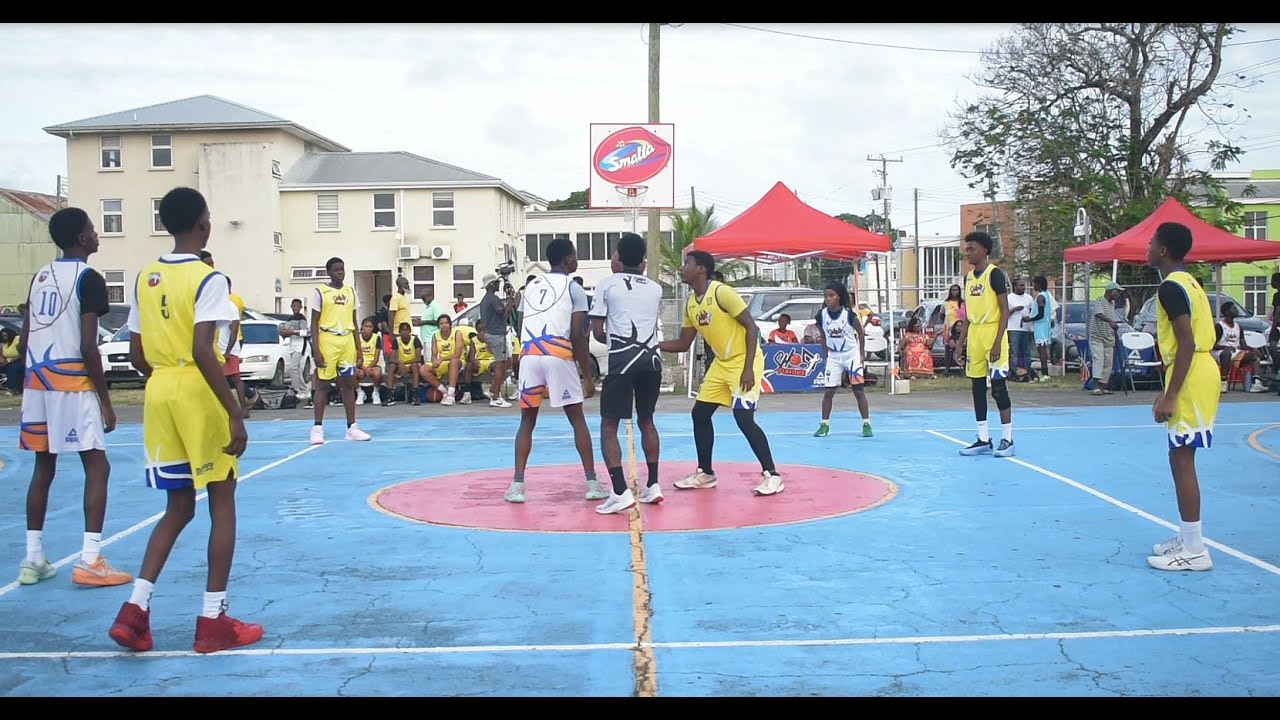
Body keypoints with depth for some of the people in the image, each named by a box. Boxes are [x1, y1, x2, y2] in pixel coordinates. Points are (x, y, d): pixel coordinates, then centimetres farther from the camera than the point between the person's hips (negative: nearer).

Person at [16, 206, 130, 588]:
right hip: (72, 383, -7)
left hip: (37, 381, 7)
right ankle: (90, 561, -9)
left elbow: (25, 339, 15)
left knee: (43, 467, 14)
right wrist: (105, 400, -9)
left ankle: (33, 559, 17)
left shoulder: (40, 276, 14)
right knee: (97, 466, -3)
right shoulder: (89, 277, -8)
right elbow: (88, 347, -14)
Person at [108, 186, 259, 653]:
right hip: (199, 393, -6)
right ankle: (213, 620, 9)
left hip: (159, 394, 7)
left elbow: (137, 355, 12)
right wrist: (235, 414, -21)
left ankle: (135, 610, 7)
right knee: (222, 502, 5)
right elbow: (202, 350, -21)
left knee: (179, 506, 16)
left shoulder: (145, 278, 10)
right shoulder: (208, 278, -11)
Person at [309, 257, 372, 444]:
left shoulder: (350, 291, 11)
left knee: (349, 383, 6)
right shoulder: (320, 292, -3)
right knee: (323, 384, 0)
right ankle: (317, 428, 6)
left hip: (347, 341, 5)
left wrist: (359, 348, 9)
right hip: (328, 341, -4)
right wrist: (316, 350, -12)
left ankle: (352, 427, 10)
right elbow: (314, 323, -4)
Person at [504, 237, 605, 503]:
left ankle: (517, 484, 5)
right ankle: (592, 483, 9)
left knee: (527, 421, 14)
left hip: (529, 356, 4)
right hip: (558, 356, -4)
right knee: (577, 420, 9)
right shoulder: (573, 288, 5)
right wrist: (587, 376, 1)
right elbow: (577, 336, -2)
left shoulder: (530, 286, 21)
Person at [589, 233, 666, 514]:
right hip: (652, 358, 4)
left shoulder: (607, 284, 4)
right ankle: (653, 485, 21)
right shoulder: (655, 288, 16)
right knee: (646, 420, 21)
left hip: (623, 358, -4)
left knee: (609, 426, 2)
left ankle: (620, 492, -11)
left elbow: (597, 331, 4)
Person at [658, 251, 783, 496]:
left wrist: (748, 369, -24)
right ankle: (705, 473, 21)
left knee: (743, 418, -18)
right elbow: (683, 344, 14)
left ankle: (772, 475, -7)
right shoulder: (690, 304, 6)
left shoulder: (722, 292, -19)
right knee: (700, 413, 8)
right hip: (721, 363, 9)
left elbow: (751, 327, -19)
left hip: (744, 361, -9)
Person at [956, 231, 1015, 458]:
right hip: (974, 337, 7)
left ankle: (1008, 440, 2)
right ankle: (983, 440, 13)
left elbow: (1005, 311, -12)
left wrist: (997, 343, -19)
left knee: (999, 387, -5)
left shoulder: (995, 274, -9)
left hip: (992, 335, -7)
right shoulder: (968, 277, 13)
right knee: (977, 389, 8)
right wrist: (961, 341, 13)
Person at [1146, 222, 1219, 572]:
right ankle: (1187, 537, 22)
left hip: (1191, 378, -10)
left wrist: (1170, 395, -22)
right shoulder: (1187, 282, 17)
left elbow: (1186, 342, -21)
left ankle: (1194, 551, -2)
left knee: (1181, 458, -6)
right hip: (1200, 371, 10)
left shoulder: (1171, 287, -14)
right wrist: (1169, 390, 24)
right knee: (1181, 457, 15)